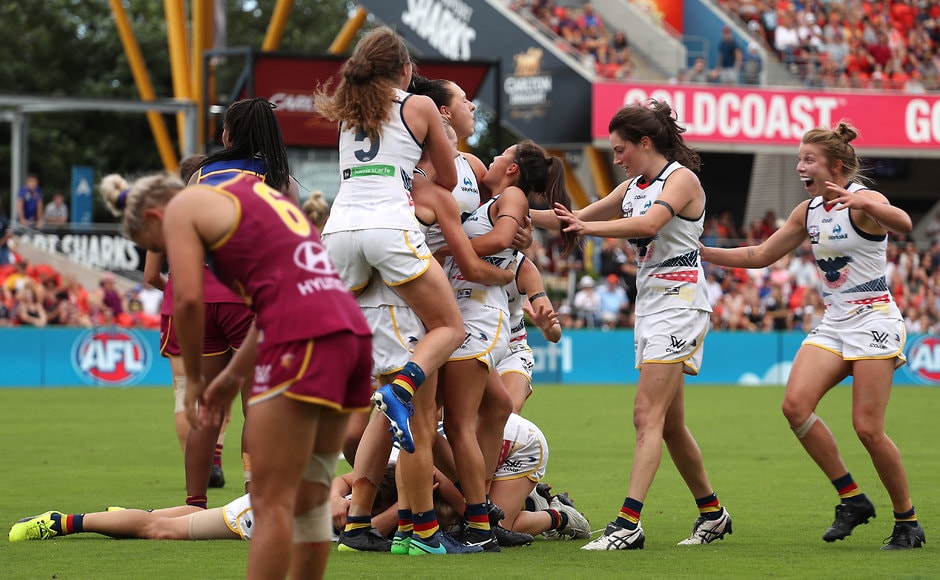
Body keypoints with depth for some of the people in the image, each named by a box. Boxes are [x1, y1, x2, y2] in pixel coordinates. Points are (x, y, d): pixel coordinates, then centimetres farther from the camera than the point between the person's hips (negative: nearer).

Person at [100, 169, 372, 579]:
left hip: (302, 339, -8)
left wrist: (193, 379, 8)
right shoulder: (250, 195, 30)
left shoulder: (182, 207, 6)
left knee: (270, 502, -7)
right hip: (351, 330, 8)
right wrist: (234, 375, 27)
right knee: (308, 496, 15)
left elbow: (187, 299, -5)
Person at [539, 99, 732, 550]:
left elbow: (649, 223, -26)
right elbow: (577, 219, 20)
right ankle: (711, 513, 23)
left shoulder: (681, 178, -8)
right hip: (648, 303, 9)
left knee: (648, 415, -16)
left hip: (679, 300, -9)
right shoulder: (633, 187, 16)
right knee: (669, 424, 11)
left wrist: (589, 227, -31)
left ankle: (628, 523, -23)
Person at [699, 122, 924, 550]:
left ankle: (907, 521, 6)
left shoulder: (862, 202, -10)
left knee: (868, 428, -12)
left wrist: (865, 202, -51)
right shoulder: (807, 212, 12)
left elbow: (902, 224, -32)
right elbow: (760, 255, 21)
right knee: (795, 404, -15)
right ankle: (851, 499, -3)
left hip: (873, 321, -7)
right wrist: (702, 252, 14)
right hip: (833, 323, 7)